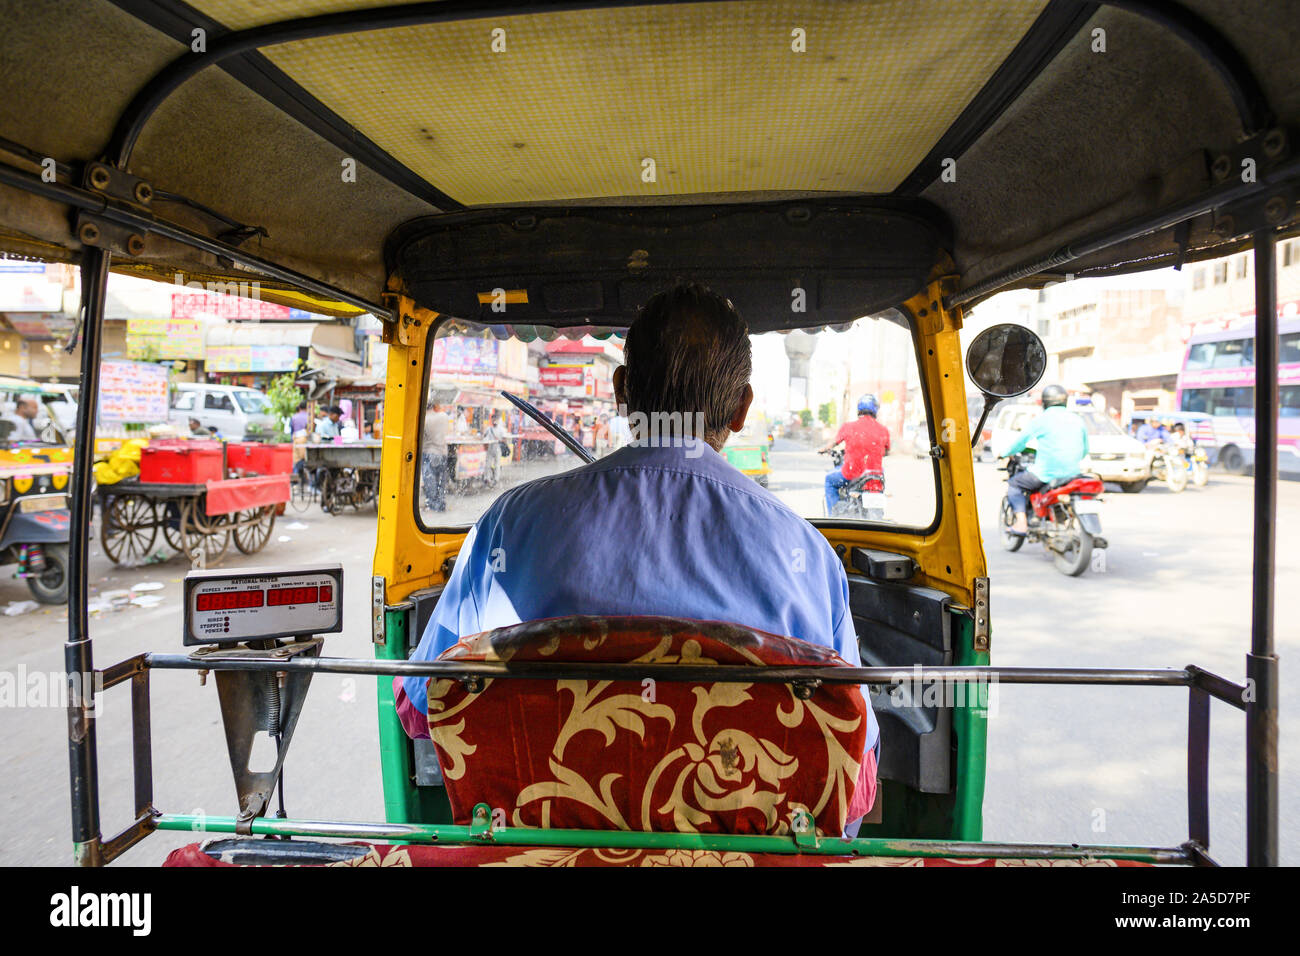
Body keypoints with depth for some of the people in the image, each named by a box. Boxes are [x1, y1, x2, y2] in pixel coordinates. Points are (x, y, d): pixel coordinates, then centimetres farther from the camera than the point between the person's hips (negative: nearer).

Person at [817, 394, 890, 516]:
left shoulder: (848, 426, -7)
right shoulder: (883, 430, -1)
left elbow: (831, 444, 8)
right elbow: (886, 452, 16)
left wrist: (821, 449, 30)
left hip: (852, 474, -3)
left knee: (829, 480, 27)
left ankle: (833, 515, 20)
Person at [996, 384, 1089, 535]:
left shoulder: (1042, 419, -4)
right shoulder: (1078, 420, 11)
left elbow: (1020, 440, 4)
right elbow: (1084, 451, 20)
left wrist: (1003, 452, 22)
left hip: (1047, 473, -6)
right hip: (1072, 473, 6)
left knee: (1014, 484, 12)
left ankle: (1021, 523, -3)